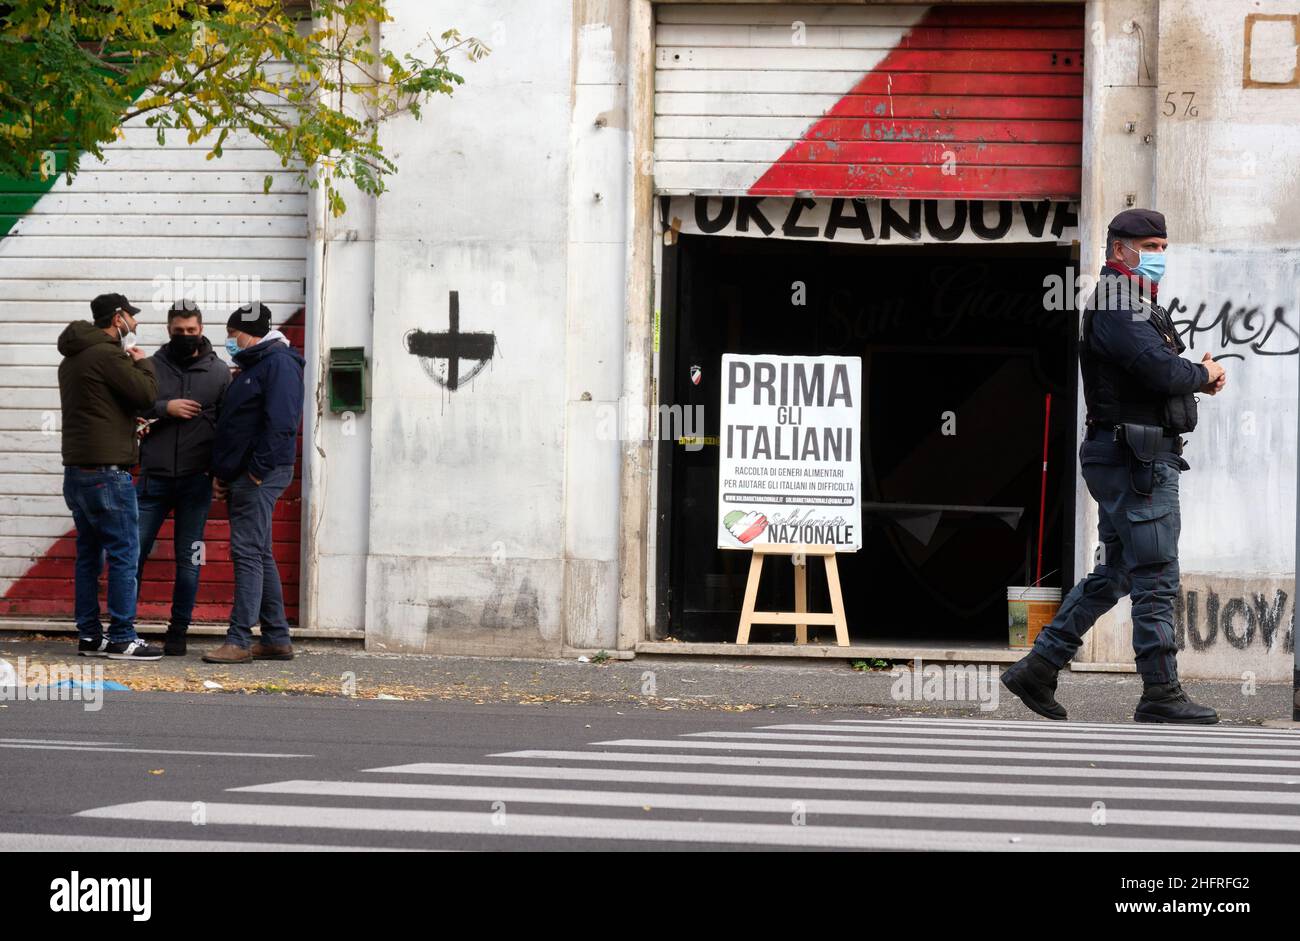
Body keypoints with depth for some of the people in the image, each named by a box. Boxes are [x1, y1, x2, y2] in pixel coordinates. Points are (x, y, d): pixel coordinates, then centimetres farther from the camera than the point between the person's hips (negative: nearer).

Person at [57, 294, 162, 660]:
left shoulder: (71, 359, 17)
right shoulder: (107, 355, -14)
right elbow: (146, 394, -15)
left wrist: (132, 425, 13)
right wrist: (142, 362, 1)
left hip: (77, 471, 10)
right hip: (107, 471, -10)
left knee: (89, 555, 11)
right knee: (124, 554, -6)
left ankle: (89, 636, 13)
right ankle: (122, 639, -7)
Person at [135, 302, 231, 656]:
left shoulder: (219, 372, 4)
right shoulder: (151, 367, 5)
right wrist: (164, 409, -15)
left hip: (196, 481, -1)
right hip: (154, 477, 1)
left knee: (188, 560, 3)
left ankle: (178, 633, 10)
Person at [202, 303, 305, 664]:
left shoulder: (279, 364, -10)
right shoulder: (250, 367, 22)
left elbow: (281, 421, -21)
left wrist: (259, 469, -23)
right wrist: (221, 472, 16)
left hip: (260, 476, -11)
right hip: (241, 477, 11)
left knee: (247, 553, -12)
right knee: (258, 555, 11)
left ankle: (239, 640, -14)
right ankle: (277, 640, 15)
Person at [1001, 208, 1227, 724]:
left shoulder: (1138, 308, 22)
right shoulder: (1116, 309, -13)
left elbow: (1160, 371, 22)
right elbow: (1160, 370, -25)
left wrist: (1199, 373, 1)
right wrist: (1205, 374, -5)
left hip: (1134, 462, 11)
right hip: (1136, 460, -11)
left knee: (1111, 576, 14)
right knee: (1155, 579, -7)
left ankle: (1037, 669, 15)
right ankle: (1161, 696, -4)